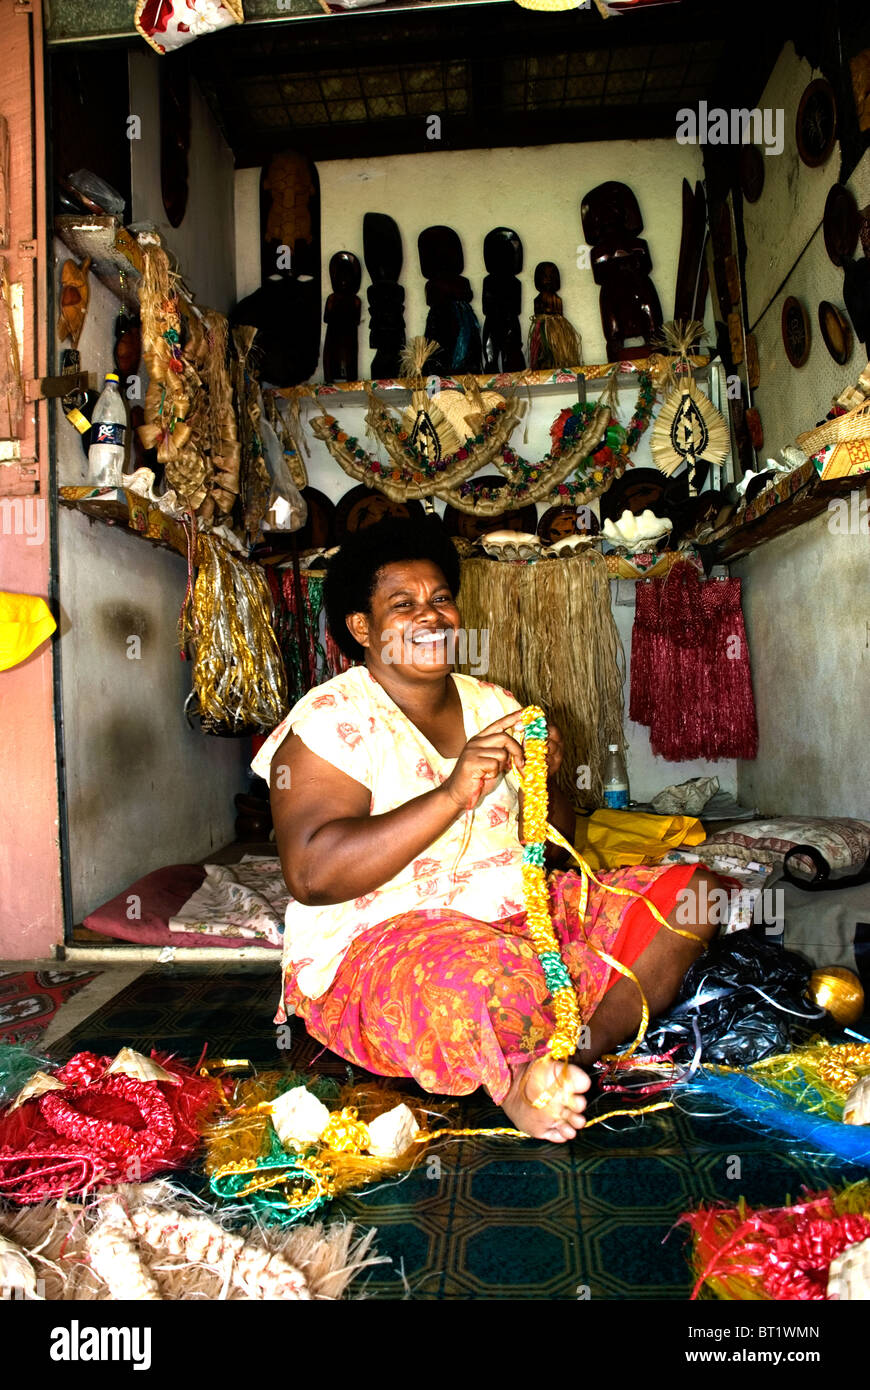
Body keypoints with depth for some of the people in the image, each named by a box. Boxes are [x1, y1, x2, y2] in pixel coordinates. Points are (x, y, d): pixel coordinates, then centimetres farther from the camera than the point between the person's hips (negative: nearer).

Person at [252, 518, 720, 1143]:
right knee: (476, 974, -41)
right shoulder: (331, 719, -7)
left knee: (688, 891, -6)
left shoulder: (493, 704, 12)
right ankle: (516, 1083, -11)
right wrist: (453, 795, -26)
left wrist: (545, 782, -10)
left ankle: (571, 1054, -21)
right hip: (379, 944, -7)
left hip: (522, 913, 8)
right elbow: (312, 874, -20)